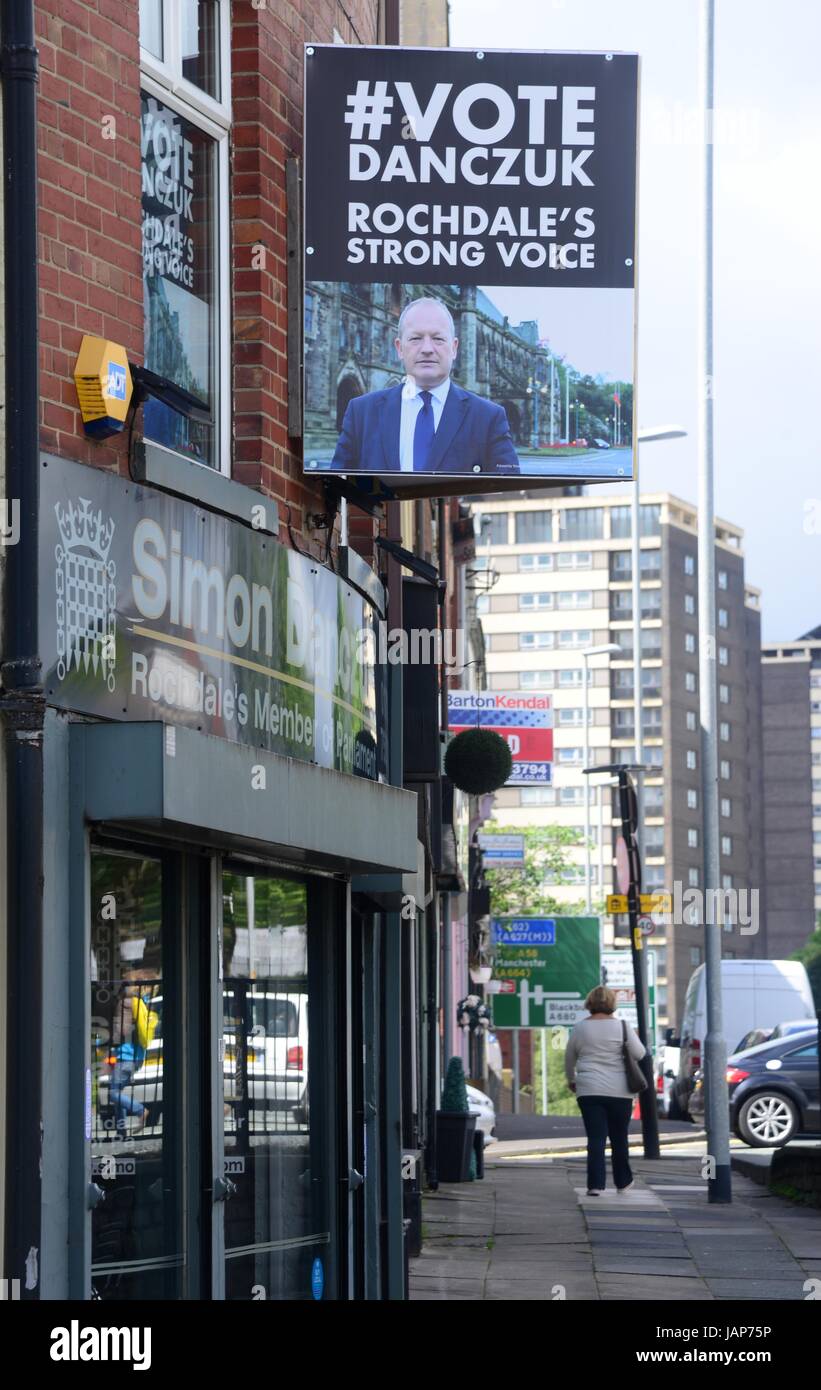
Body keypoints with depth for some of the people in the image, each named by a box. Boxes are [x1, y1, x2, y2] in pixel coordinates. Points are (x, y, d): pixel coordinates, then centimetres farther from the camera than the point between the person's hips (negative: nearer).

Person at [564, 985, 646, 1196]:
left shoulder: (580, 1028, 3)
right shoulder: (621, 1026, -4)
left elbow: (569, 1058, 15)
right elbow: (639, 1054, -6)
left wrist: (571, 1080, 32)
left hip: (589, 1091, 1)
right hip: (619, 1091, -1)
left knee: (596, 1139, -1)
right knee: (619, 1138, 13)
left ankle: (595, 1184, -10)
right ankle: (623, 1182, 24)